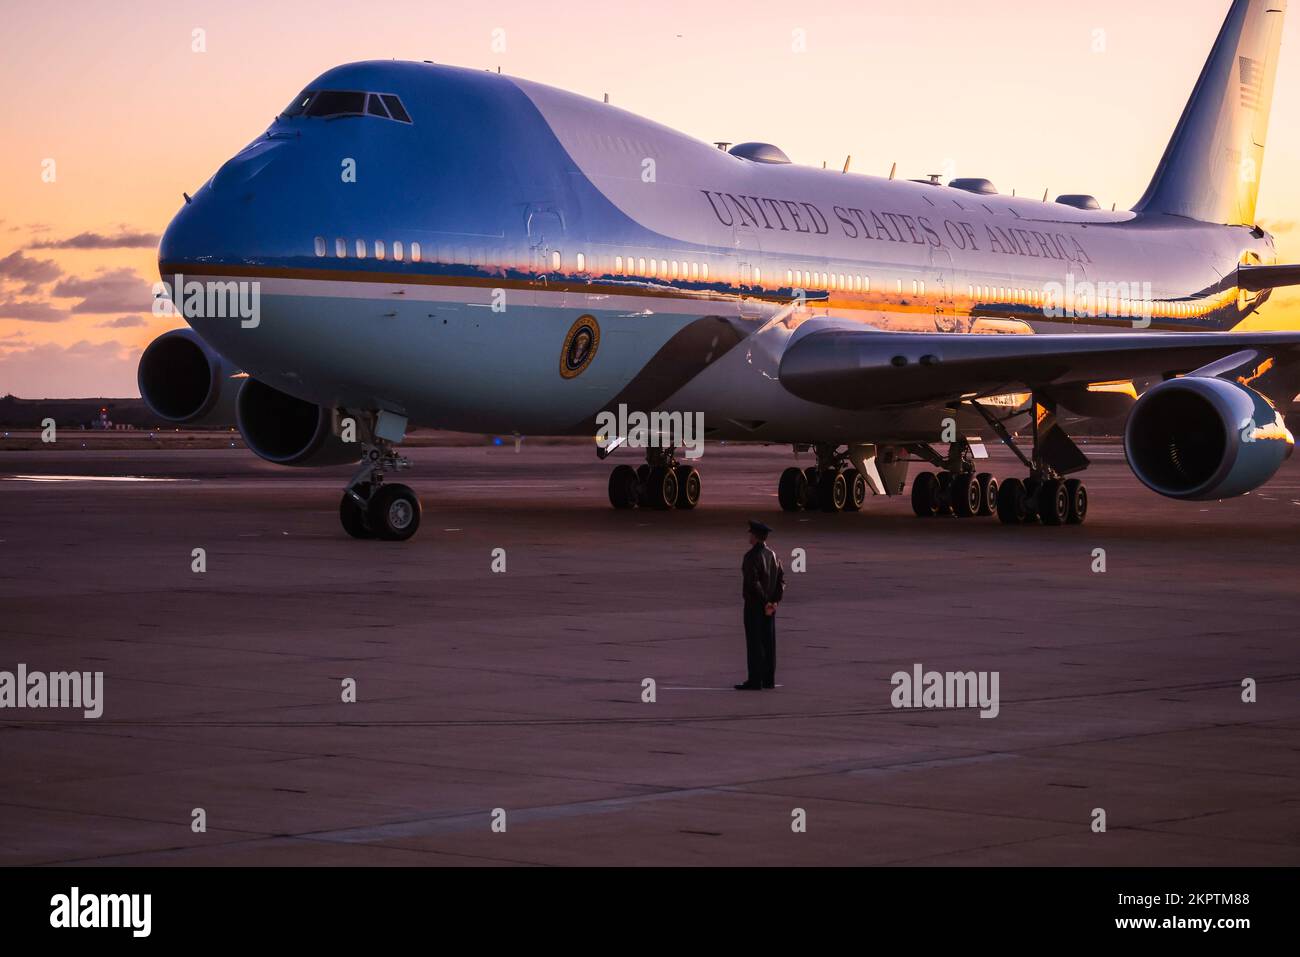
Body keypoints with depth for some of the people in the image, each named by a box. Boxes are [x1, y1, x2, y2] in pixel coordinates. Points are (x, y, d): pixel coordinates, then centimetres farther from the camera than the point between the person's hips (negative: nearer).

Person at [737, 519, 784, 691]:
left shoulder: (751, 556, -15)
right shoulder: (772, 555, 8)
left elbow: (753, 583, -22)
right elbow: (781, 580, 5)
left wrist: (766, 602, -15)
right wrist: (775, 601, -2)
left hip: (754, 606, -8)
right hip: (769, 606, 8)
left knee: (754, 643, -5)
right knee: (768, 642, 11)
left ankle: (755, 681, -6)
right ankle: (769, 679, 15)